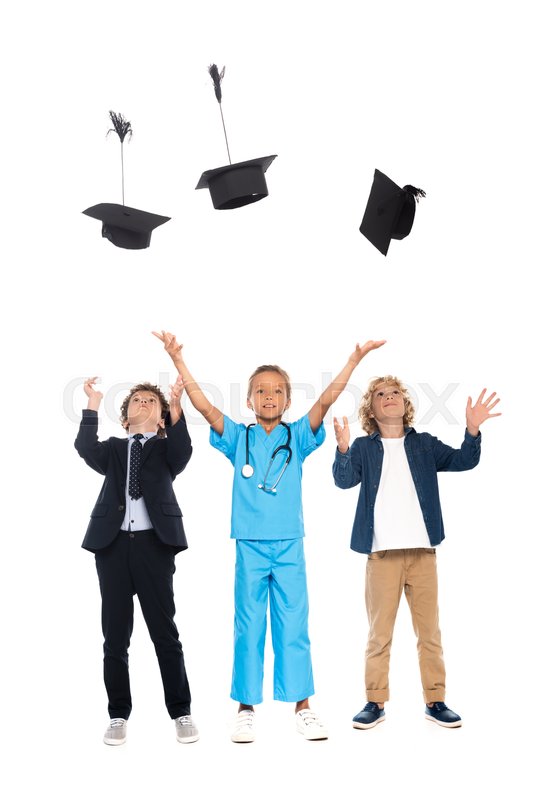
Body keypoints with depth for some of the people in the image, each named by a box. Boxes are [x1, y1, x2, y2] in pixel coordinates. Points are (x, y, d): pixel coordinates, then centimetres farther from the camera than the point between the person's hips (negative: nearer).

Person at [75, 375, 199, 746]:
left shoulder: (165, 449, 12)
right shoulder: (113, 449, 16)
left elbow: (183, 451, -12)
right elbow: (86, 449, -5)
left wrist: (177, 408, -25)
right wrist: (92, 407, -16)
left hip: (153, 542, -2)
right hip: (113, 543, 2)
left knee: (165, 631, 2)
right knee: (115, 634, 6)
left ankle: (181, 712, 13)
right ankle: (119, 715, 17)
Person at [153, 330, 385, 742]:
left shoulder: (297, 437, 6)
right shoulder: (239, 437, 5)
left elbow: (324, 401, -4)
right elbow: (205, 406, -4)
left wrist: (354, 360, -12)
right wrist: (178, 360, -10)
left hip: (289, 545, 0)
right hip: (250, 545, 0)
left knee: (294, 626, 5)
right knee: (248, 627, 5)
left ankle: (303, 705, 15)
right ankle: (246, 708, 14)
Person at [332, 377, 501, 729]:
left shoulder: (425, 444, 10)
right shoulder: (363, 447, 5)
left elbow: (463, 461, -1)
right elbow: (345, 480, -10)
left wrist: (473, 431, -19)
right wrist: (343, 449, -28)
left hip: (422, 551, 2)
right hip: (381, 554, -2)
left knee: (430, 631, 8)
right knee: (379, 633, 4)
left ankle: (435, 700, 19)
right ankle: (376, 702, 13)